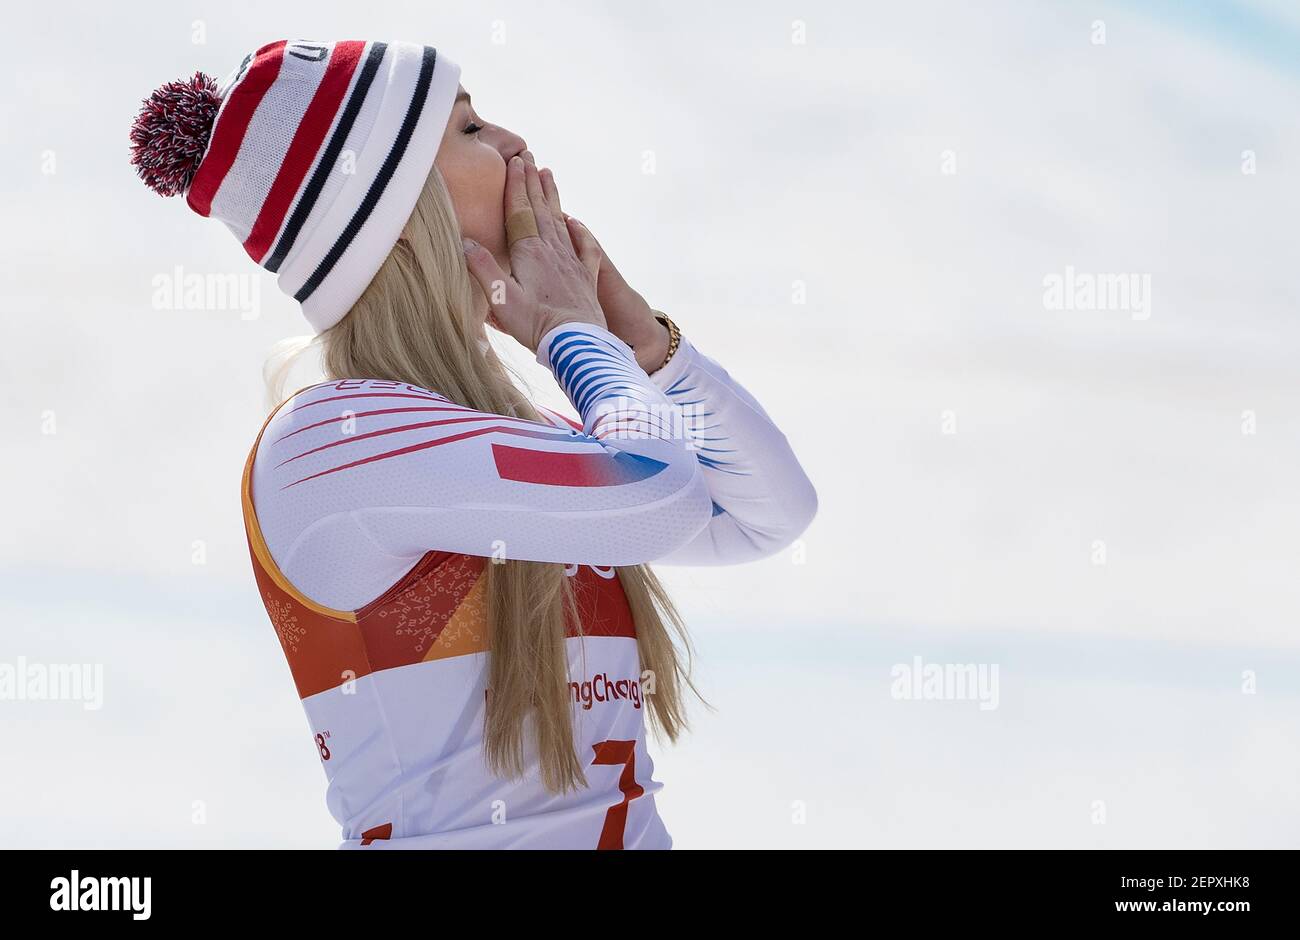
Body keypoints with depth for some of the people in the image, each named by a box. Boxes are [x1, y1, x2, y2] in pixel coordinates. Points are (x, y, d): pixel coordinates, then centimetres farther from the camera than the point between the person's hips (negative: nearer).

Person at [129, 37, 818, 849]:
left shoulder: (510, 435, 13)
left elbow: (773, 516, 15)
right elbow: (663, 497, -18)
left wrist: (639, 332, 6)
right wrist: (575, 330, -2)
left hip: (627, 829, 7)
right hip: (463, 836, -7)